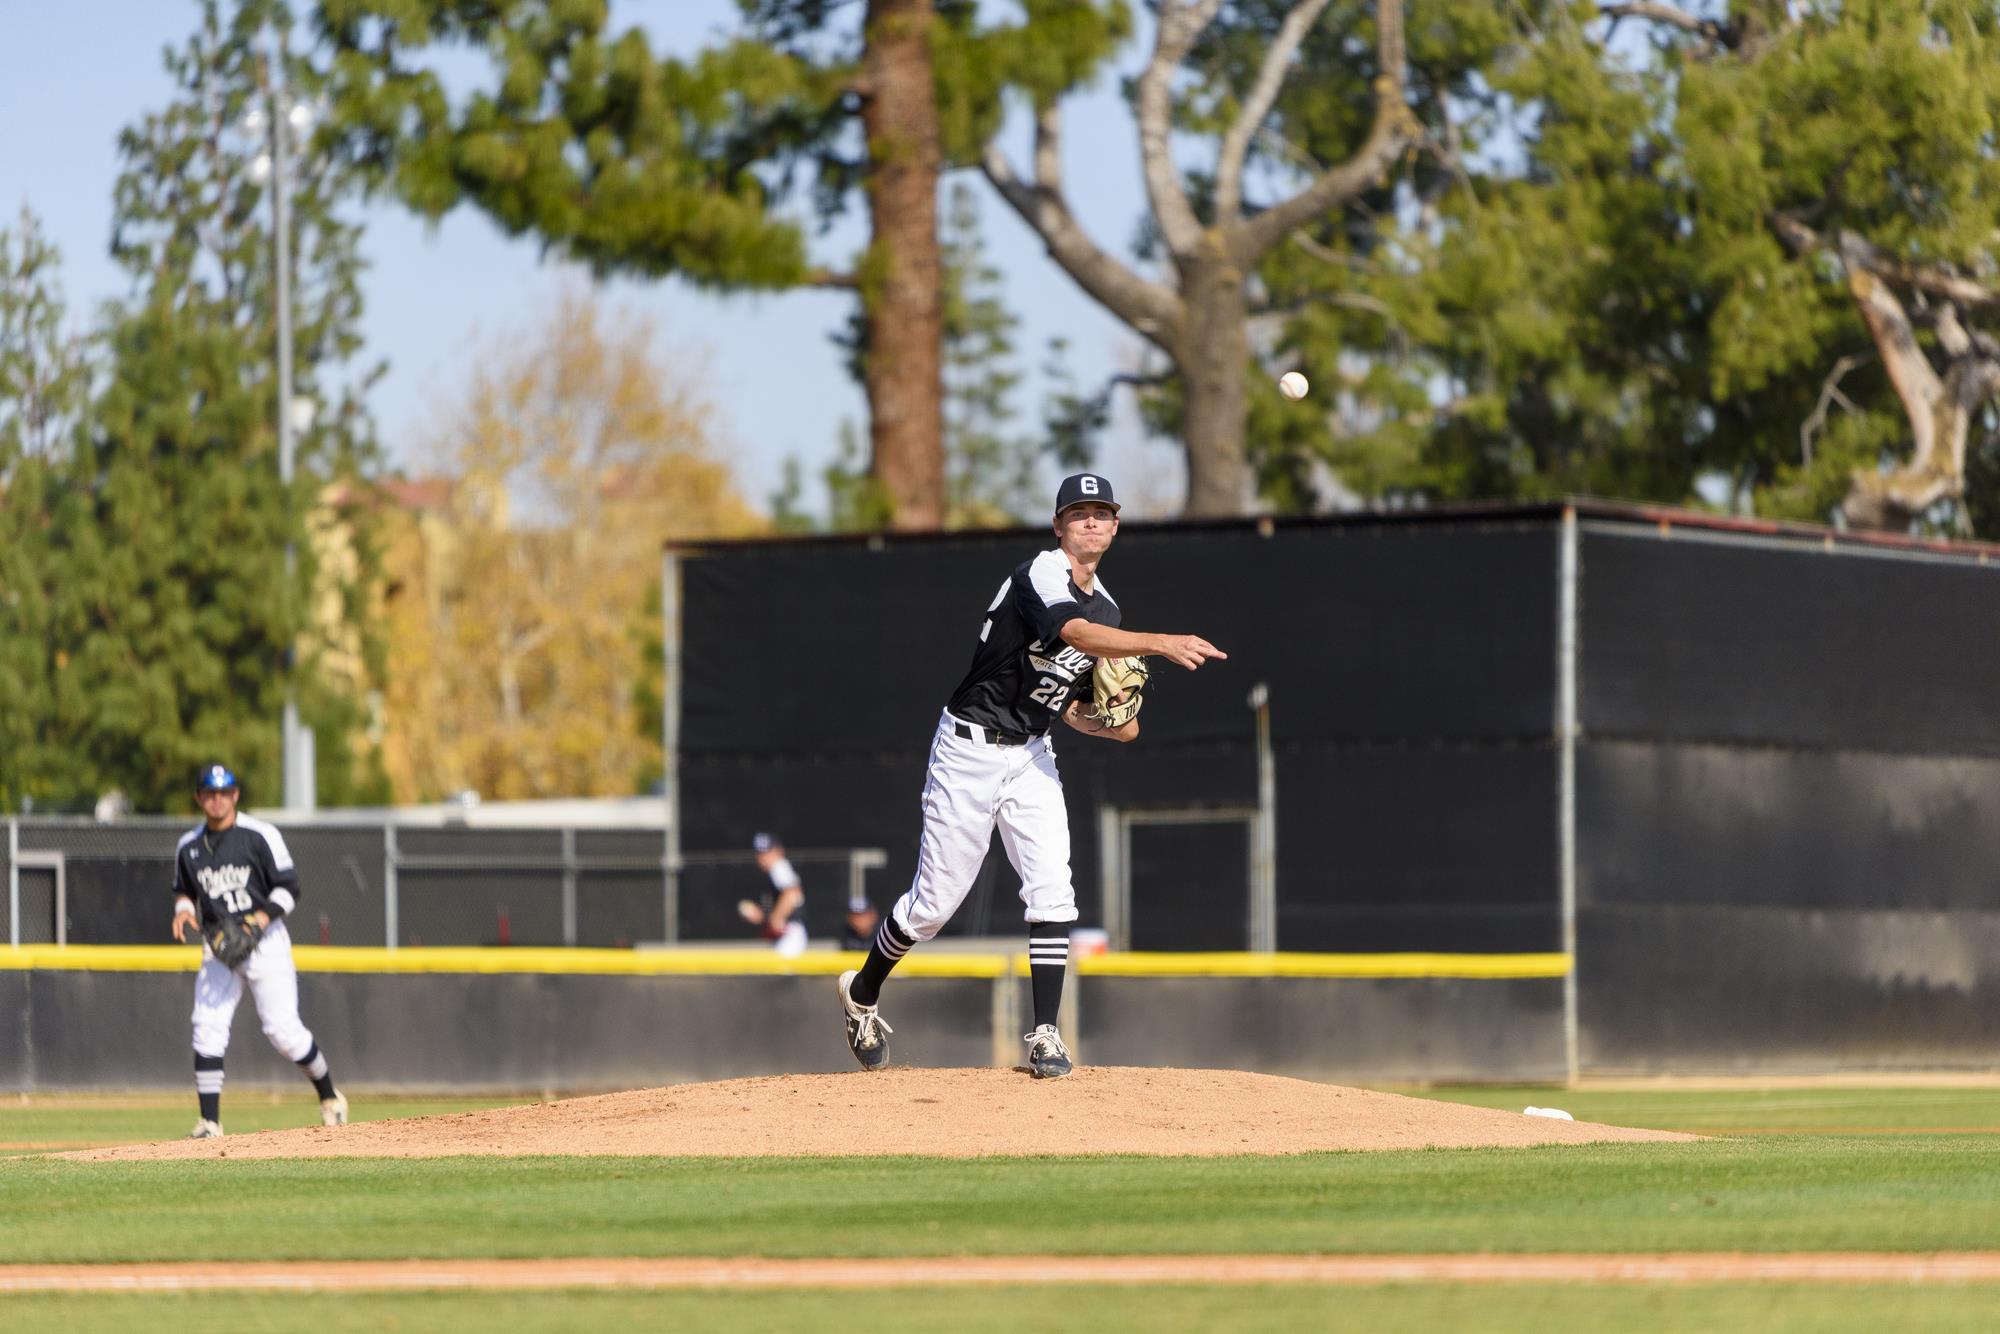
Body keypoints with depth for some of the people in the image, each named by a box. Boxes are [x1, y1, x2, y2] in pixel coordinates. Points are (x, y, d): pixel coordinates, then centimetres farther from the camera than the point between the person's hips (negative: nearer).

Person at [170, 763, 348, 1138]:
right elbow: (183, 888, 21)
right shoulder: (189, 846, 8)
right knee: (207, 1030, -9)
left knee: (282, 1029, -8)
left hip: (265, 939, -4)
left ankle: (329, 1096, 15)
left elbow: (288, 887, -7)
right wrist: (183, 908, -2)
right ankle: (209, 1122, -6)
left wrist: (263, 916, -22)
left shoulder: (261, 836, -7)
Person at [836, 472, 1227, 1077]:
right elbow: (1075, 633, -37)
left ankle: (1045, 1035, -7)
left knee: (1052, 892, -10)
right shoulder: (1040, 575, -17)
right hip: (971, 748, -7)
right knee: (936, 899, 1)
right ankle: (861, 993, 26)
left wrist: (1113, 728, -5)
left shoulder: (1106, 609, 9)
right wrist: (1160, 643, -49)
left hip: (1033, 755, 7)